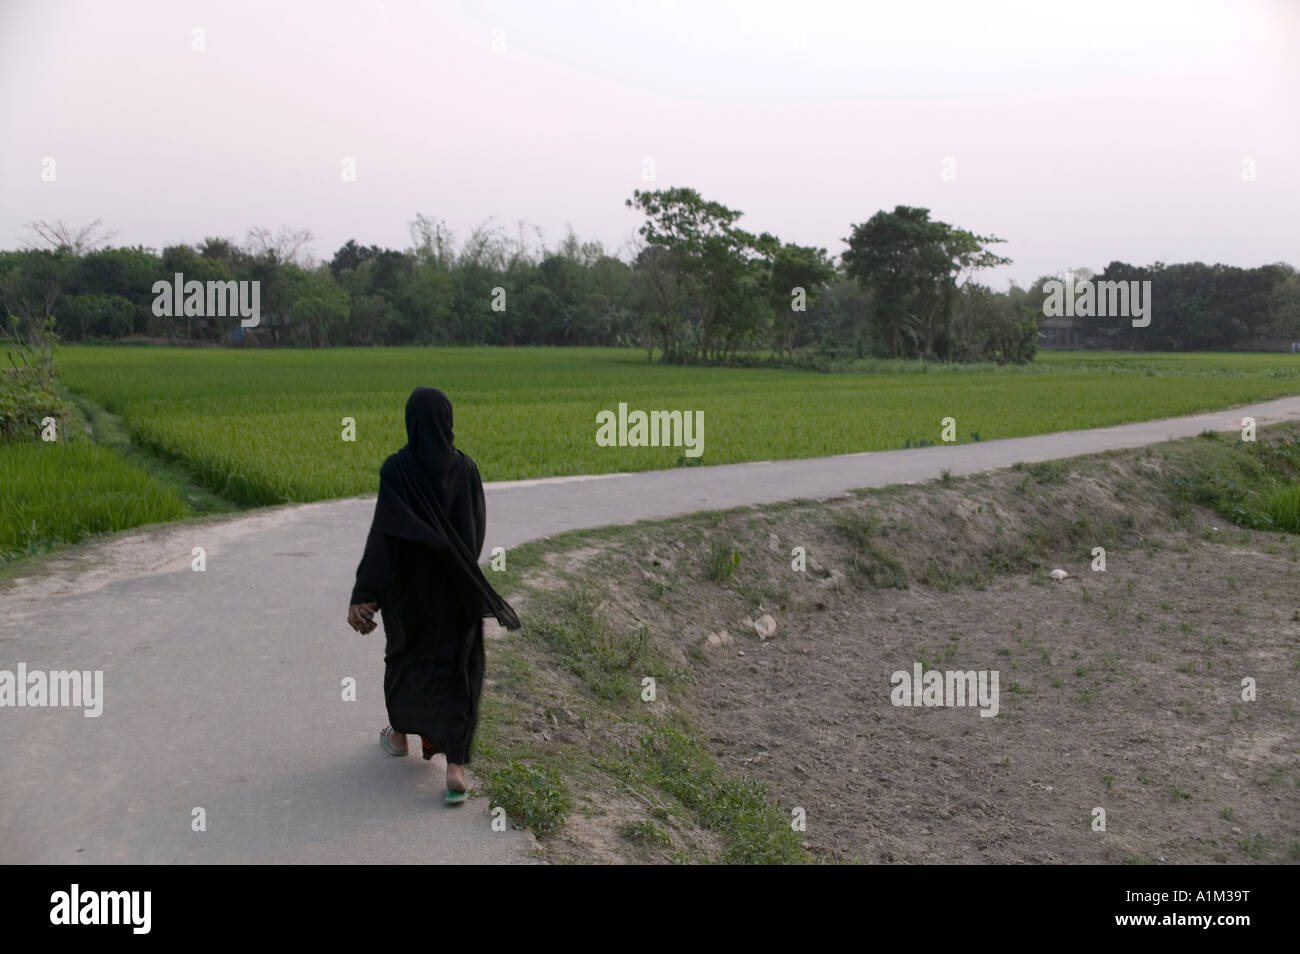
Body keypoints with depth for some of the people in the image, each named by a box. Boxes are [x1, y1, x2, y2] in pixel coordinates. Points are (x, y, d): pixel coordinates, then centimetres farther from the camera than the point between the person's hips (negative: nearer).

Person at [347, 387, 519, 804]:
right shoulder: (466, 467, -9)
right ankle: (455, 769, -7)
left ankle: (399, 734, 45)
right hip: (457, 585, 1)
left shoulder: (395, 469, -16)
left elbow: (381, 534, -22)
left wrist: (363, 595, -23)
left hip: (409, 582, 0)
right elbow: (477, 530, 1)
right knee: (456, 672, 5)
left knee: (405, 651, 26)